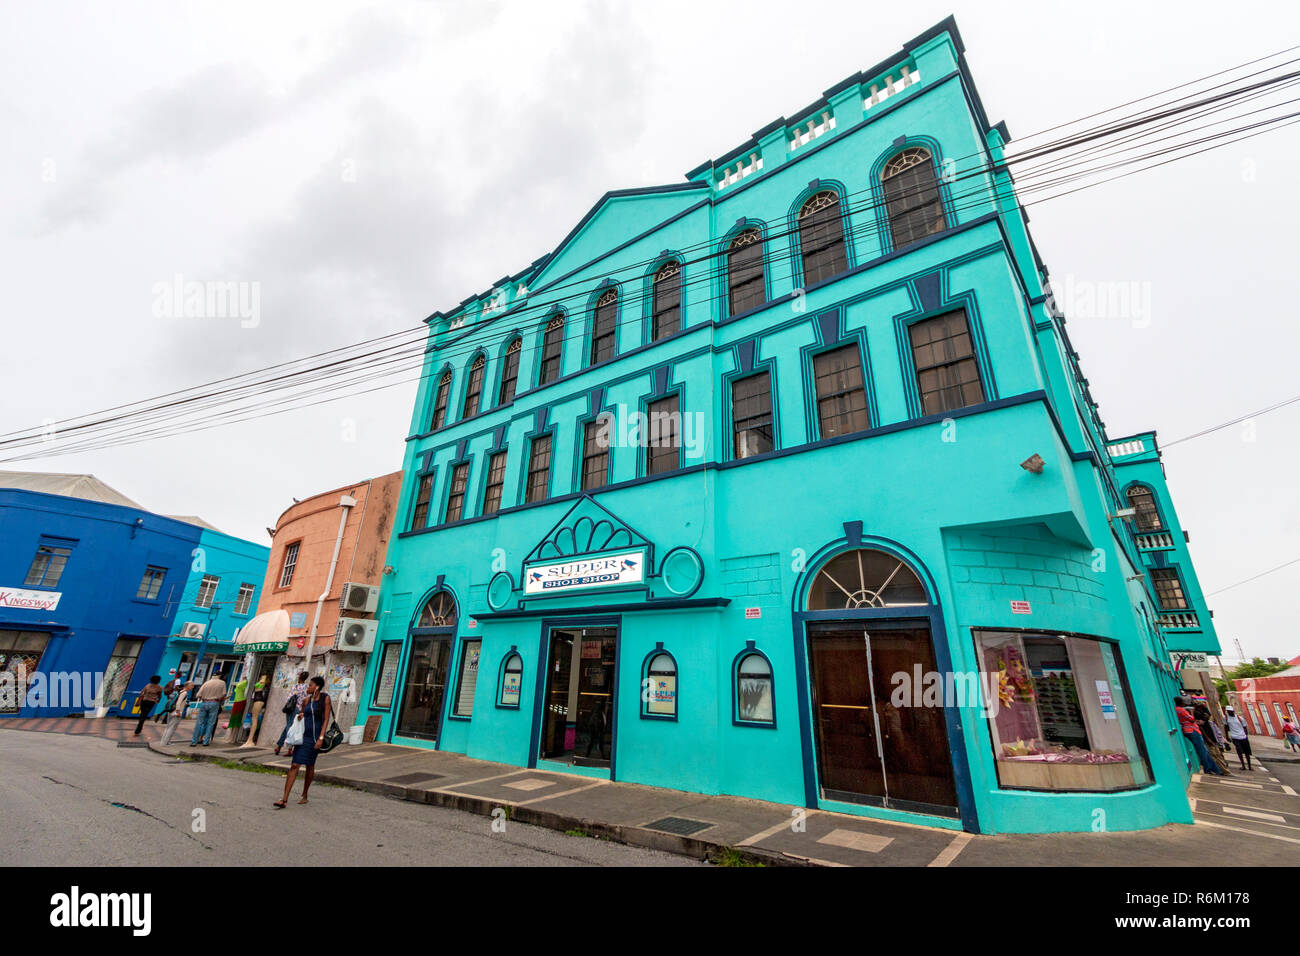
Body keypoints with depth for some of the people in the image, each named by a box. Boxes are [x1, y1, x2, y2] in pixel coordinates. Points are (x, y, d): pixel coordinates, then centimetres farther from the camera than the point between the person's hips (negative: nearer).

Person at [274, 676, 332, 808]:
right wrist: (300, 716, -2)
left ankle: (304, 796, 24)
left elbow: (326, 719, -8)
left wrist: (321, 738, -15)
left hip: (315, 737, -3)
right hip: (303, 736, 3)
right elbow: (301, 713, 23)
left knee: (310, 766, 9)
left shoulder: (325, 698, -6)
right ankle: (284, 799, -5)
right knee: (294, 765, -6)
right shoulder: (306, 700, 6)